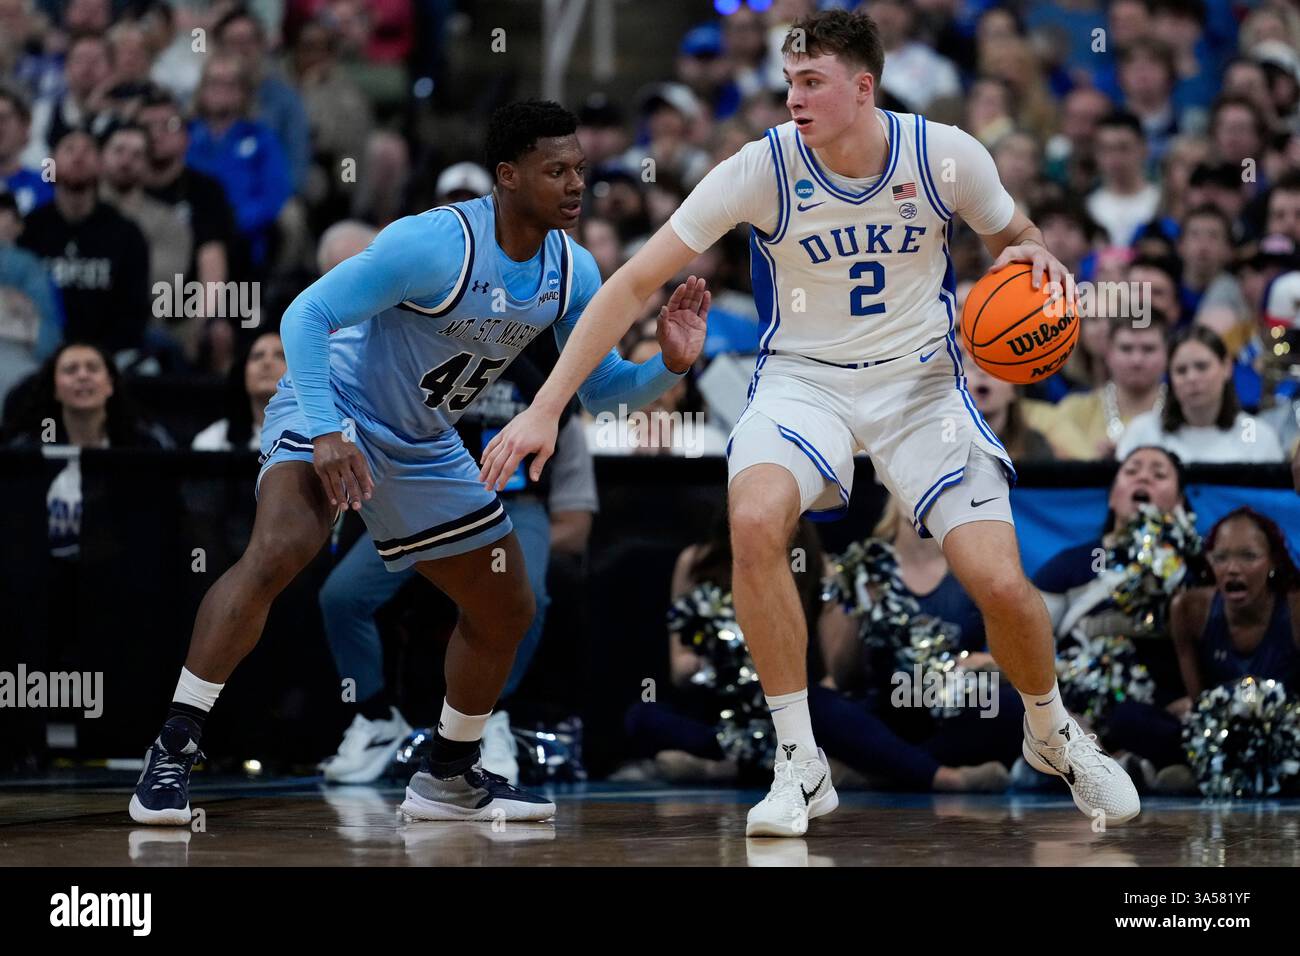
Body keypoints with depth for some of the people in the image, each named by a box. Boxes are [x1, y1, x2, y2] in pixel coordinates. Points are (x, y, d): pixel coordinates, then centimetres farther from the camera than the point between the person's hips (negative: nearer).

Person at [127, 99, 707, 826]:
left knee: (508, 611, 11)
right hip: (333, 411, -7)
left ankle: (448, 779, 31)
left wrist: (670, 366, -16)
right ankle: (173, 753, -27)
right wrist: (325, 432, -37)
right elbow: (307, 315, -26)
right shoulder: (434, 243, -27)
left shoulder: (573, 273, -6)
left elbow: (600, 388, 5)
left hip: (422, 451, 8)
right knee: (278, 549, -33)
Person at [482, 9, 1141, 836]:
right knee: (754, 520, -32)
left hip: (921, 380, 0)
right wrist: (546, 409, -19)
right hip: (805, 377, 0)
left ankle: (1053, 734, 21)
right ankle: (800, 766, -16)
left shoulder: (947, 156, -12)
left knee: (1001, 584, -15)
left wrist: (1034, 256, -17)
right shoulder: (763, 168, -15)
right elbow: (635, 282, -13)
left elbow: (1015, 238, 10)